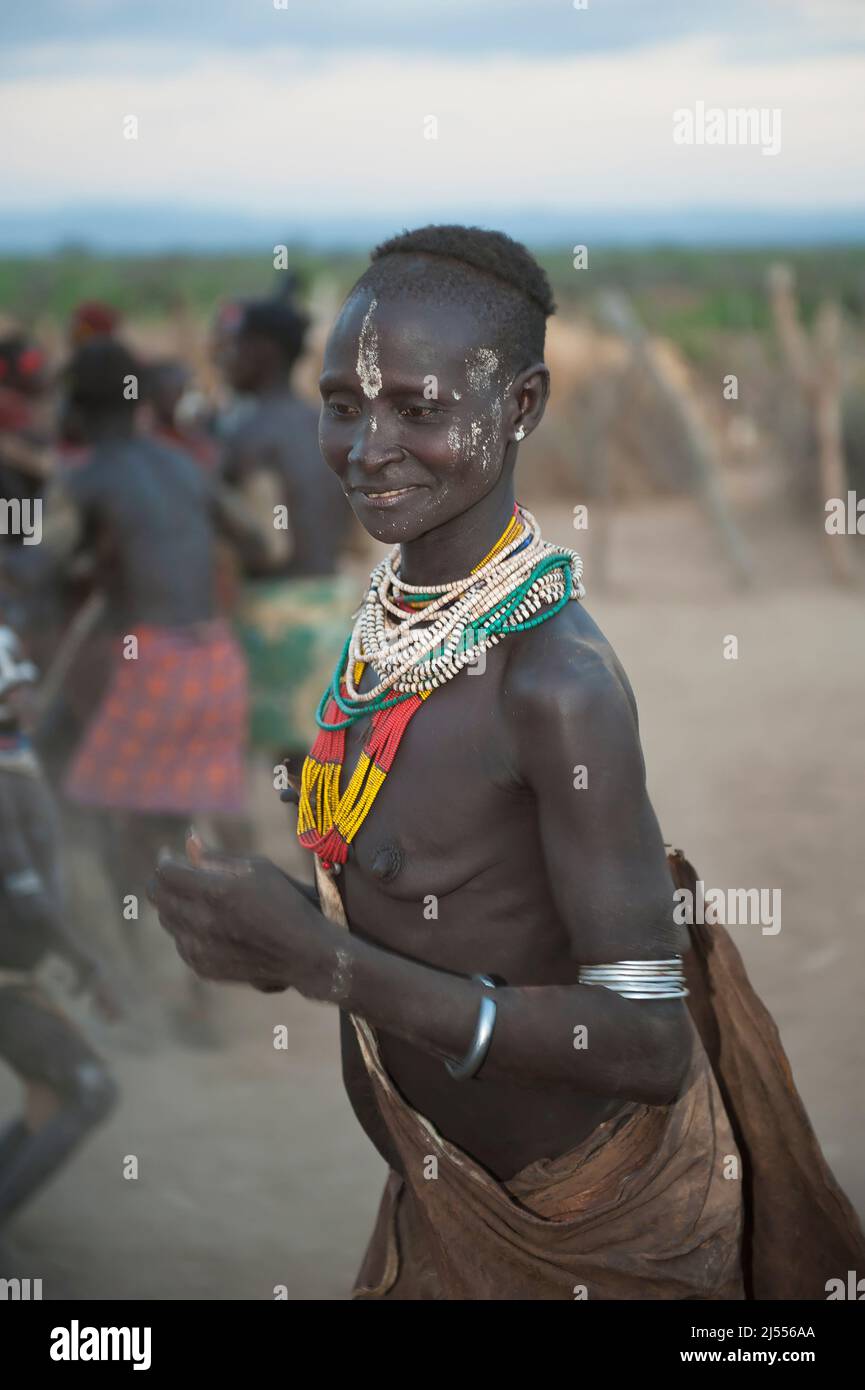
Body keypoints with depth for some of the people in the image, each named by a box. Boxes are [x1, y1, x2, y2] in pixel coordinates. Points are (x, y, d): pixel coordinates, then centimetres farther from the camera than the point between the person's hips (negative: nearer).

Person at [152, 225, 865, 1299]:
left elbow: (651, 1047, -31)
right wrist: (262, 925, -5)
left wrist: (326, 960, -34)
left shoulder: (559, 682, -30)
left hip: (588, 1216, -7)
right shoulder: (394, 605, -5)